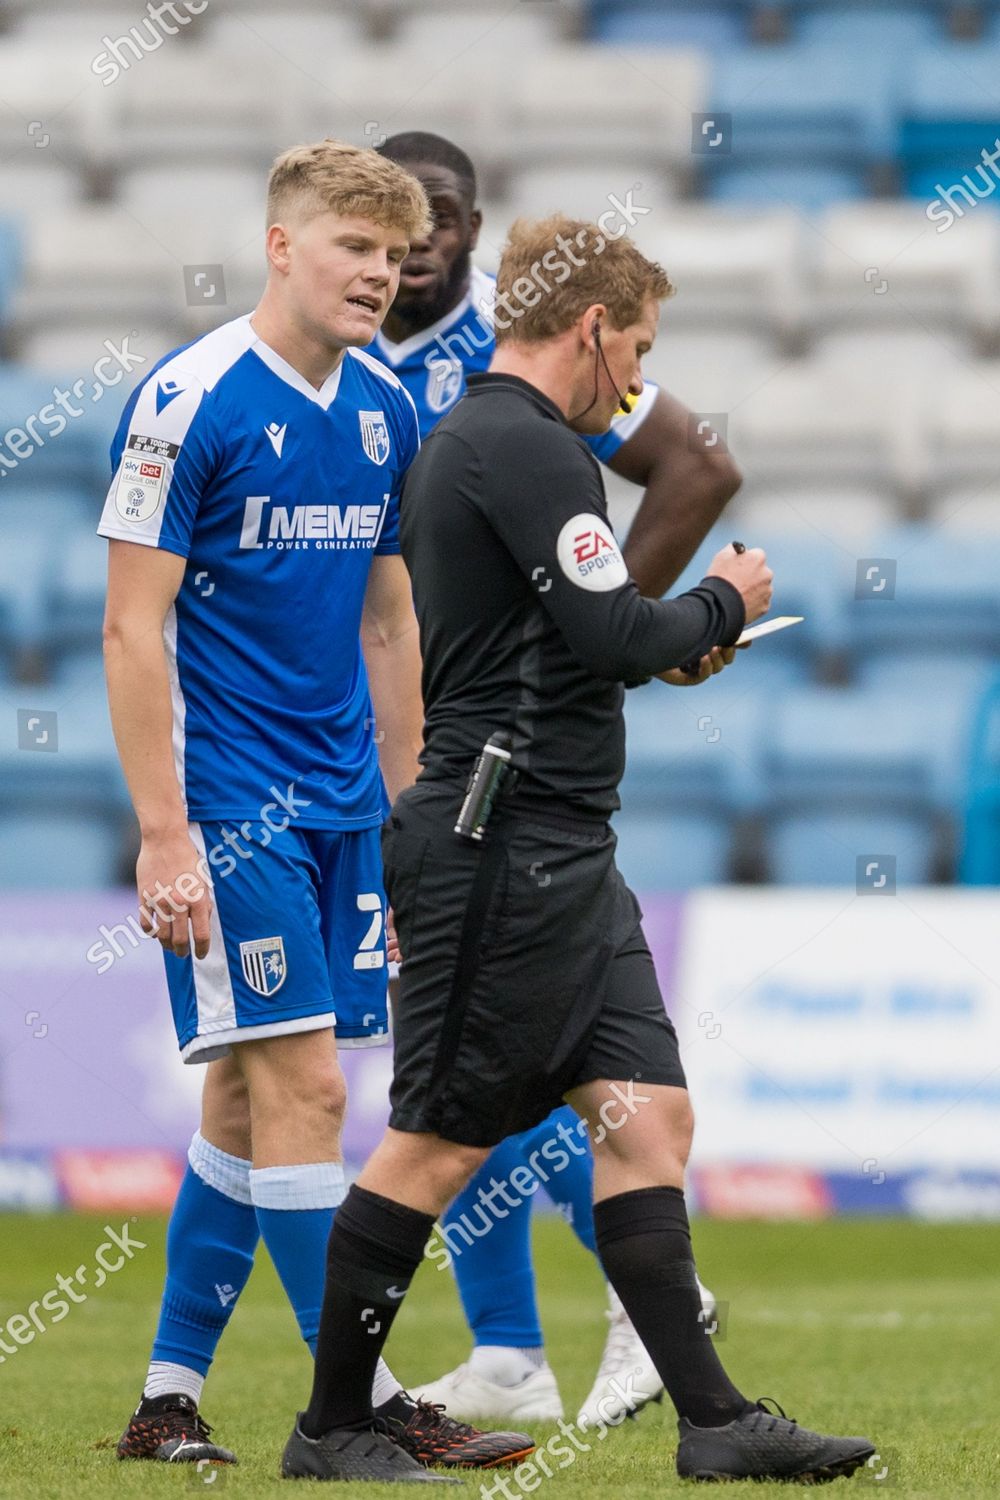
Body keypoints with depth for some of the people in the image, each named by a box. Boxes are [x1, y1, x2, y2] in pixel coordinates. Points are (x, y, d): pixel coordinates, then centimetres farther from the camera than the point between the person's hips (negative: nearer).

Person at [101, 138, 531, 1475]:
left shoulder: (385, 410, 10)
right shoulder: (188, 401, -12)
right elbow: (134, 629, -13)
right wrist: (163, 836, -18)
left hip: (339, 807, 7)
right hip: (229, 807, -7)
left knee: (248, 1097, 9)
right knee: (304, 1085, -9)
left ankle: (169, 1398, 16)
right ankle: (362, 1404, -5)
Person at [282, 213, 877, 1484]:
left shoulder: (455, 445, 18)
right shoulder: (530, 448, -14)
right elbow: (615, 631, -19)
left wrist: (668, 644, 21)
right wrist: (720, 607, -1)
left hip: (555, 852, 10)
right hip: (511, 846, -10)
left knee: (648, 1118, 4)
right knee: (439, 1142, -3)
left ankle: (715, 1421, 2)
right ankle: (331, 1429, 5)